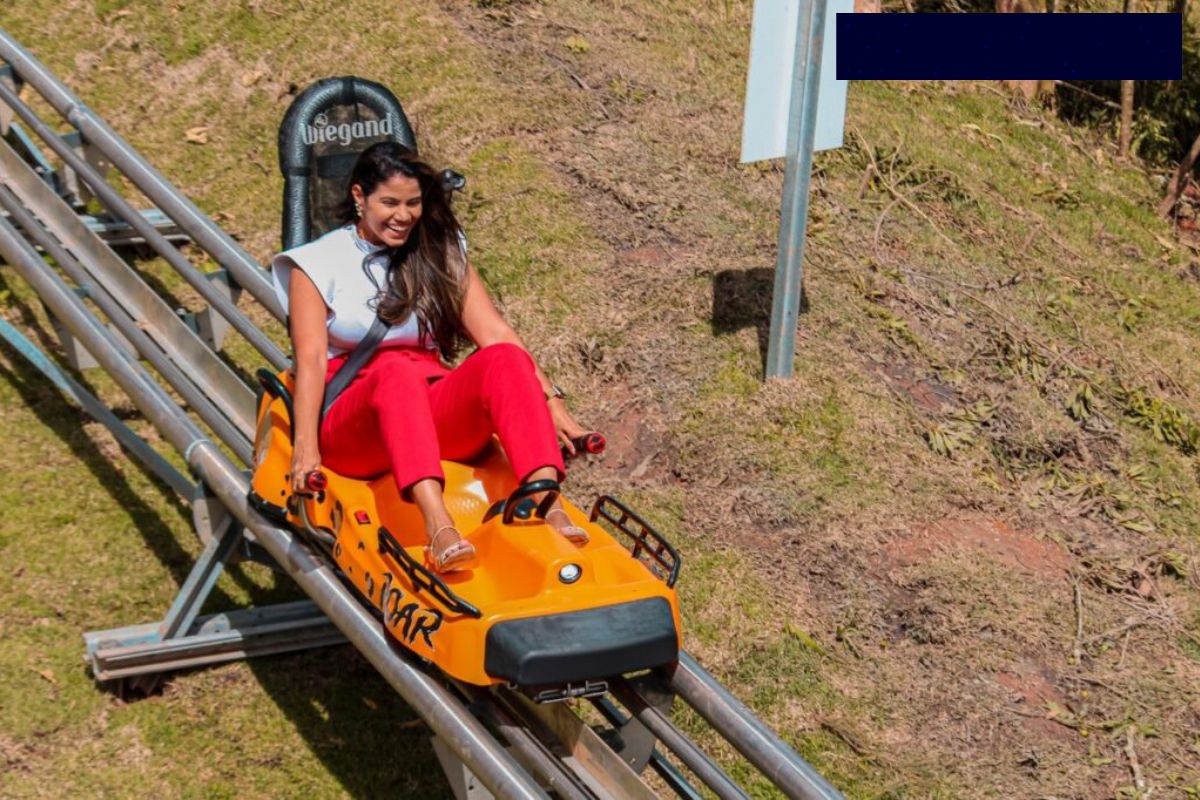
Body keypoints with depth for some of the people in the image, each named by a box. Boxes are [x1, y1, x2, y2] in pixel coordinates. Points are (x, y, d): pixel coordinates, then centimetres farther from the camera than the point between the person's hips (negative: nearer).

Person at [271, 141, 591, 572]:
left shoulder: (441, 253, 17)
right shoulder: (317, 264, 7)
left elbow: (494, 333, 8)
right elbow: (311, 359, -6)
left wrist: (550, 400, -5)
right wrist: (306, 447, -20)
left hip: (436, 415, 3)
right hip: (352, 422, -3)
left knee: (505, 359, -27)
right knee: (396, 371, -37)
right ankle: (438, 525, -57)